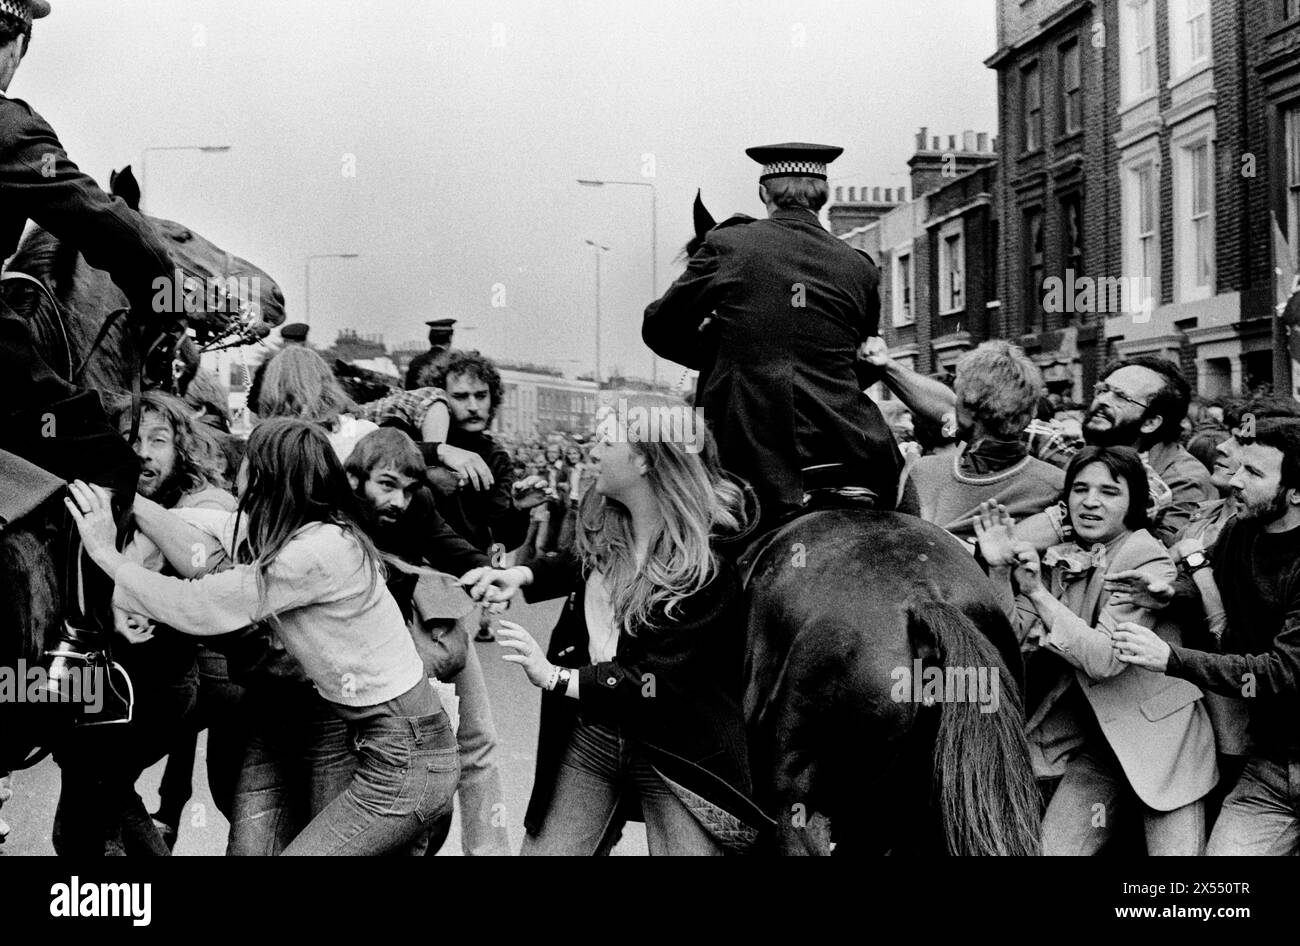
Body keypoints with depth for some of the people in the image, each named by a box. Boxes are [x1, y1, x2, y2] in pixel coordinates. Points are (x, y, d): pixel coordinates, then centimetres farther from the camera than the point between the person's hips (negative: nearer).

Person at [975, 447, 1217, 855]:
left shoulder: (1150, 562, -11)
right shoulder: (1058, 561, 5)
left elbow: (1105, 659, -22)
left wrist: (1038, 592, -25)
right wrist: (999, 571, -14)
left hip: (1160, 740, -4)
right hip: (1096, 747, 5)